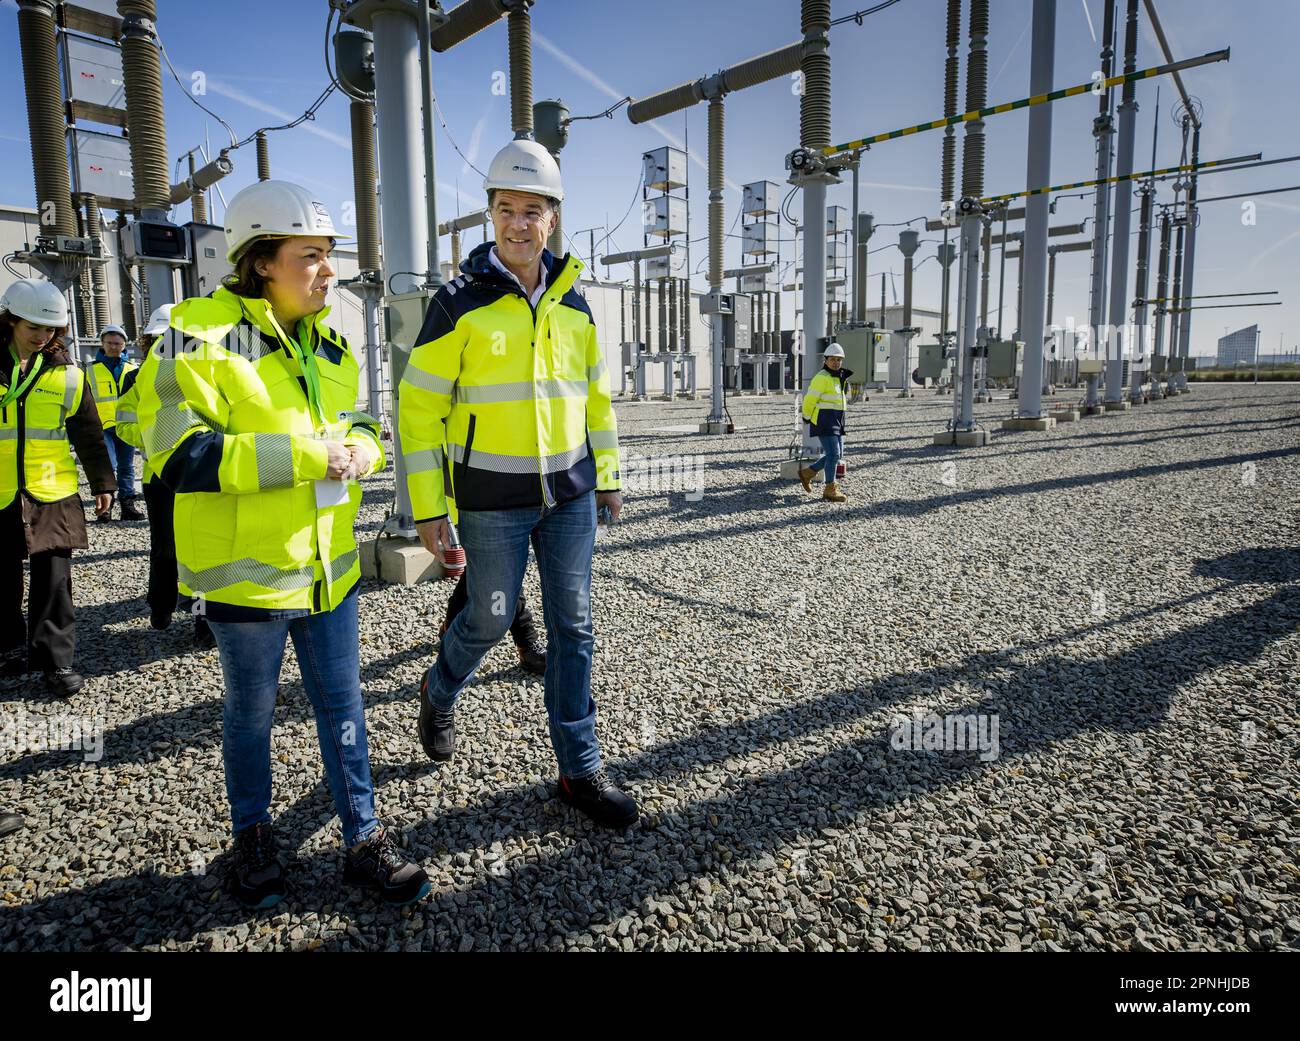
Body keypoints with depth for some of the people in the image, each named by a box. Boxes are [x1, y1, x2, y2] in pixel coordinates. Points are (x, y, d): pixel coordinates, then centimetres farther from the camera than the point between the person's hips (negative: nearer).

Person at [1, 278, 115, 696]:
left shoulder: (67, 374, 4)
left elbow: (88, 434, 10)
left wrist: (102, 482, 10)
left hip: (53, 495, 0)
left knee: (53, 579, -1)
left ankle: (56, 659, 8)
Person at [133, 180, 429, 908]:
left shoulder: (329, 343, 7)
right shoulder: (201, 335, -13)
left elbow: (357, 422, 18)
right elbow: (180, 457, -21)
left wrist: (360, 448, -7)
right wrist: (303, 455, -26)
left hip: (329, 566, 5)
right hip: (246, 570, -5)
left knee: (343, 706, 13)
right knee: (252, 712, 15)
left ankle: (365, 840, 27)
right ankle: (253, 837, 38)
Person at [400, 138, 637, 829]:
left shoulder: (573, 304, 7)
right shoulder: (461, 303, -7)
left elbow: (597, 394, 18)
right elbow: (418, 406, -7)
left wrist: (606, 474, 16)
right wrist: (427, 507, -10)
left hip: (570, 493, 4)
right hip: (494, 501, -4)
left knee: (573, 627, 7)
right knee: (488, 620, 9)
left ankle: (580, 769, 19)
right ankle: (439, 693, 44)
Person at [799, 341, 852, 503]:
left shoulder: (838, 378, 14)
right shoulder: (822, 378, -14)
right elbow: (809, 400, -12)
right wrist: (807, 417, 1)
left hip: (836, 421, 9)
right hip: (823, 421, -9)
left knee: (837, 454, 10)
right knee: (833, 454, -11)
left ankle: (807, 473, 23)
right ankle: (830, 491, -3)